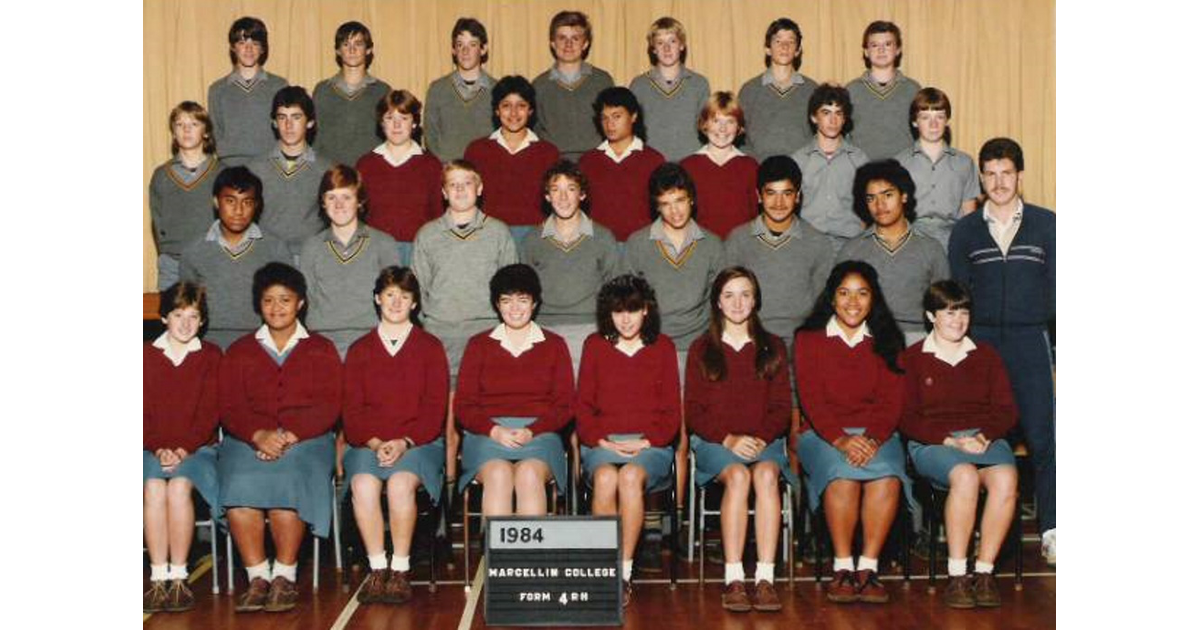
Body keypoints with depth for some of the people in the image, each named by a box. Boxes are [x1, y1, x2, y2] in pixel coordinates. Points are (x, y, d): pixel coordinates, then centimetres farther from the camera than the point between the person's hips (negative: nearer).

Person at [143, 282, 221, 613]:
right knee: (153, 486, -30)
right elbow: (141, 412, 4)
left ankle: (179, 577, -24)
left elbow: (209, 412, 0)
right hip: (152, 448, 1)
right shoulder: (145, 355, 10)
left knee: (179, 485, -31)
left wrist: (184, 449, -13)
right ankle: (158, 578, -27)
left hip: (197, 447, -1)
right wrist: (158, 449, -12)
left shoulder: (211, 356, 8)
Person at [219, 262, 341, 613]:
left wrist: (289, 436, -14)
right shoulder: (240, 352, 21)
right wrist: (259, 435, -14)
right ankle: (258, 577, -23)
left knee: (286, 483, -34)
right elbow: (229, 407, 7)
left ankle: (285, 577, -23)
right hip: (248, 440, 2)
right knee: (240, 485, -31)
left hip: (306, 440, -1)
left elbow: (329, 407, 3)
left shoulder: (321, 350, 17)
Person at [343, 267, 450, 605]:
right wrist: (374, 442, -11)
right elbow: (351, 410, 7)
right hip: (368, 444, 2)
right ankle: (377, 568, -22)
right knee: (363, 484, -31)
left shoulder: (430, 347, 11)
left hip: (418, 442, -1)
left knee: (401, 483, -33)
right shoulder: (359, 350, 16)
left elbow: (435, 408, 3)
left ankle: (400, 570, -22)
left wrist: (404, 442, -12)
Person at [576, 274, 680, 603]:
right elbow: (583, 405, 10)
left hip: (651, 444, 0)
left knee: (631, 476, -35)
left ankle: (625, 571, -29)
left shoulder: (663, 347, 12)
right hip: (602, 443, 1)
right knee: (605, 477, -34)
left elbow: (671, 409, 9)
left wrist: (645, 442, -8)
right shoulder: (595, 345, 14)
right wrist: (602, 440, -7)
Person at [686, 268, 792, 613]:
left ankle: (766, 578, -38)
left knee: (766, 474, -34)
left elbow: (782, 406, 9)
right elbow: (694, 410, 5)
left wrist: (762, 438, -11)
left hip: (765, 441, 1)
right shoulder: (701, 349, 13)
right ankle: (734, 579, -36)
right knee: (738, 475, -34)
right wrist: (729, 439, -12)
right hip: (715, 441, -1)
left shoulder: (773, 348, 15)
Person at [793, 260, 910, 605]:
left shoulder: (886, 342, 14)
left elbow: (892, 400, 3)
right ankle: (843, 567, -22)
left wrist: (872, 439, -16)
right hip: (823, 433, -1)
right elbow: (811, 399, -2)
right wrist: (840, 439, -19)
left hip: (876, 434, 2)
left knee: (886, 477, -32)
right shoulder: (809, 338, 9)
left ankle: (869, 567, -24)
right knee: (842, 477, -34)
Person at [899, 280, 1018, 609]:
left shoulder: (986, 355, 20)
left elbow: (1006, 409, 12)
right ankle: (957, 576, -30)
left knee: (1005, 477, -32)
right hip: (932, 443, -2)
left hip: (985, 438, 3)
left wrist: (984, 436, -10)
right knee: (965, 476, -36)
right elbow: (906, 419, 1)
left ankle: (984, 572, -25)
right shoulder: (911, 359, 11)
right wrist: (951, 441, -12)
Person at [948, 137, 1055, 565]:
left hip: (1030, 341, -1)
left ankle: (1050, 530, 0)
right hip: (979, 340, 1)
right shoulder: (965, 231, 10)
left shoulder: (1046, 225, 7)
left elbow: (1056, 287, 7)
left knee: (1042, 436, -7)